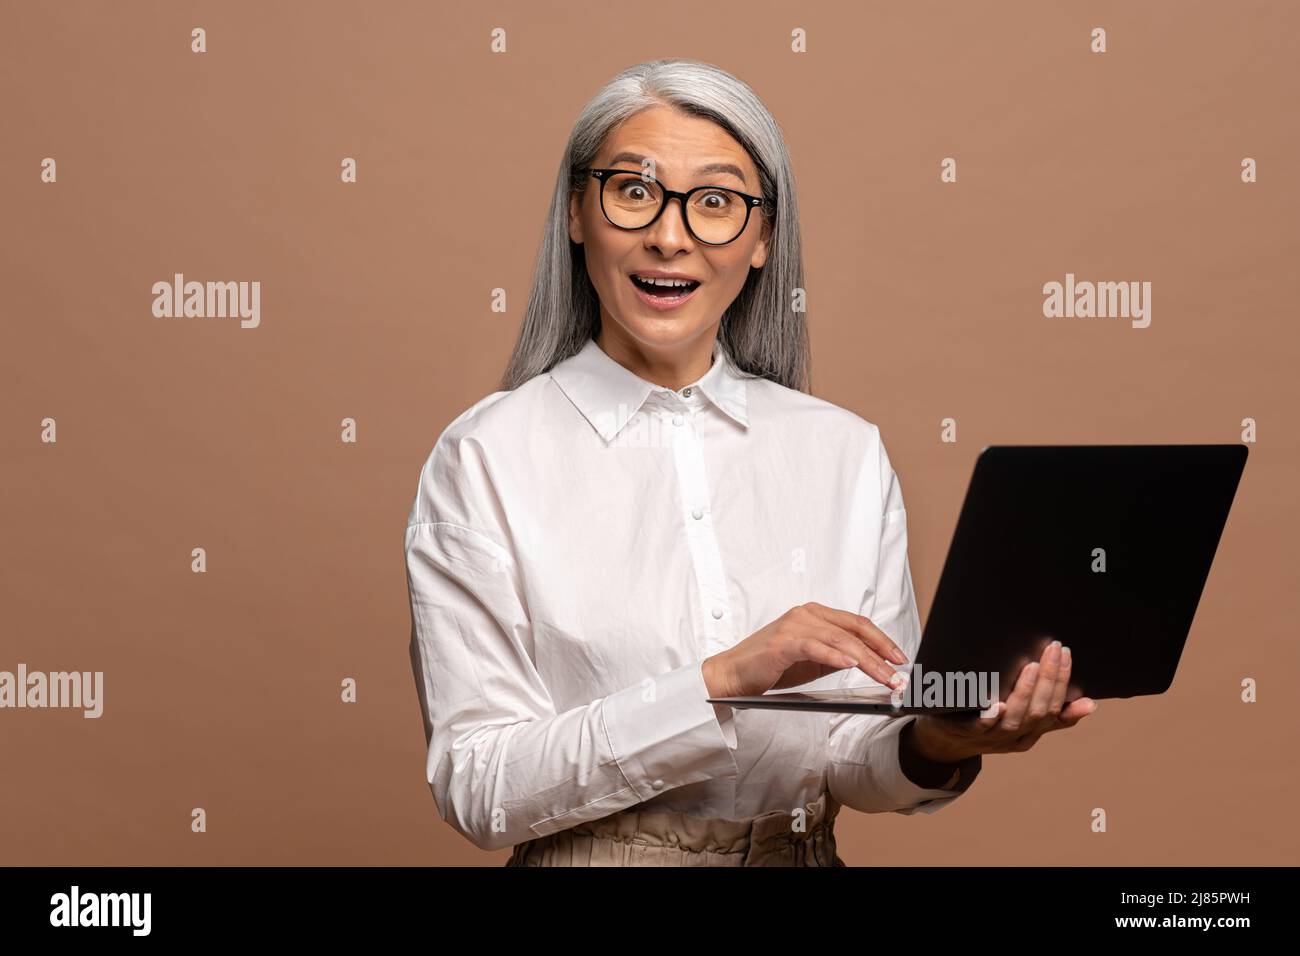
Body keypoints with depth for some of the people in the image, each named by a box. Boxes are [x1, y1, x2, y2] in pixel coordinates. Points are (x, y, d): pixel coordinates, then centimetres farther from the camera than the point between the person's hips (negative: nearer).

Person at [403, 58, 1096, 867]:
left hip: (803, 857, 2)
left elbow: (855, 767, 6)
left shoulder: (847, 452, 6)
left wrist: (937, 746, -14)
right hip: (593, 860, -2)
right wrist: (723, 679, -18)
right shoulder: (485, 458, -4)